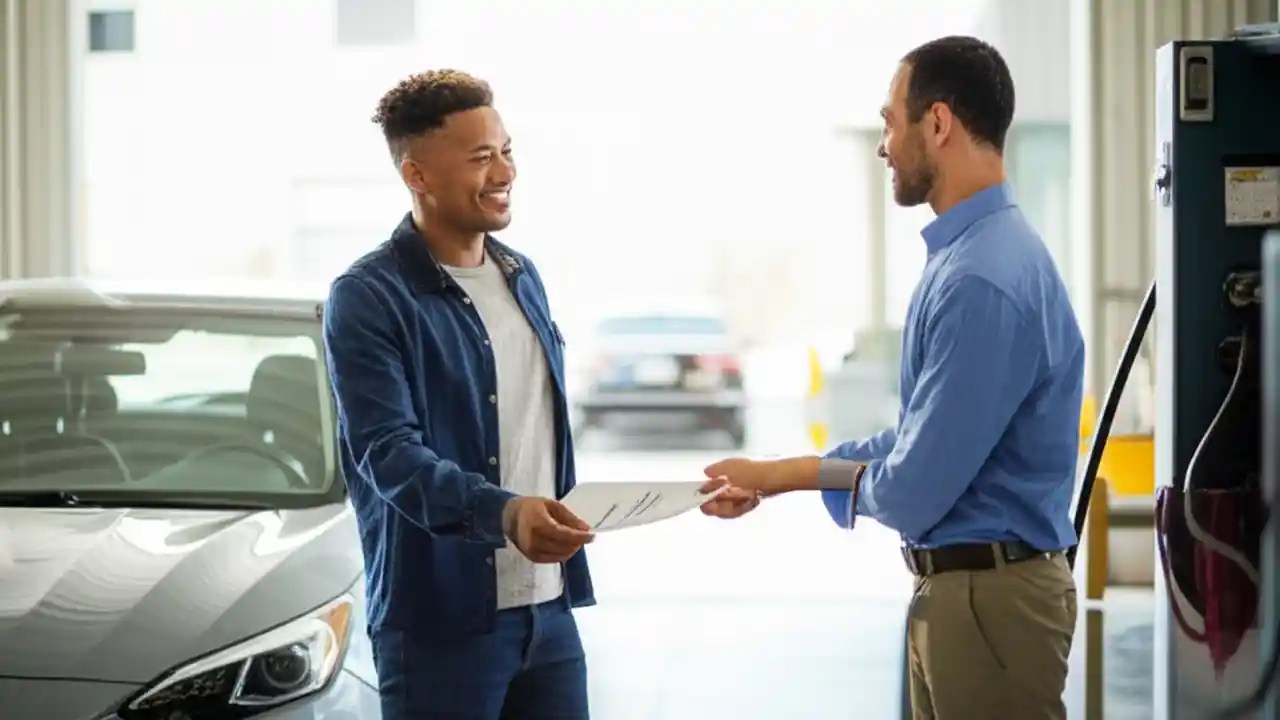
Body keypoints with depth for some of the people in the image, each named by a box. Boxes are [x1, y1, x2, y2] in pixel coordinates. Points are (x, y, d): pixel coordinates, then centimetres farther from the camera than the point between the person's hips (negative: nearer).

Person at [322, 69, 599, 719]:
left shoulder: (523, 277, 13)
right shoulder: (368, 297, -10)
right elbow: (388, 450, -20)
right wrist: (503, 514, -35)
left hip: (549, 607, 6)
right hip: (443, 617, -6)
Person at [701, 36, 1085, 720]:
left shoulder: (985, 280, -24)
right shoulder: (966, 256, 10)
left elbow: (912, 494, -23)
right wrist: (774, 476, 14)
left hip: (990, 596, -10)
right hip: (953, 587, 10)